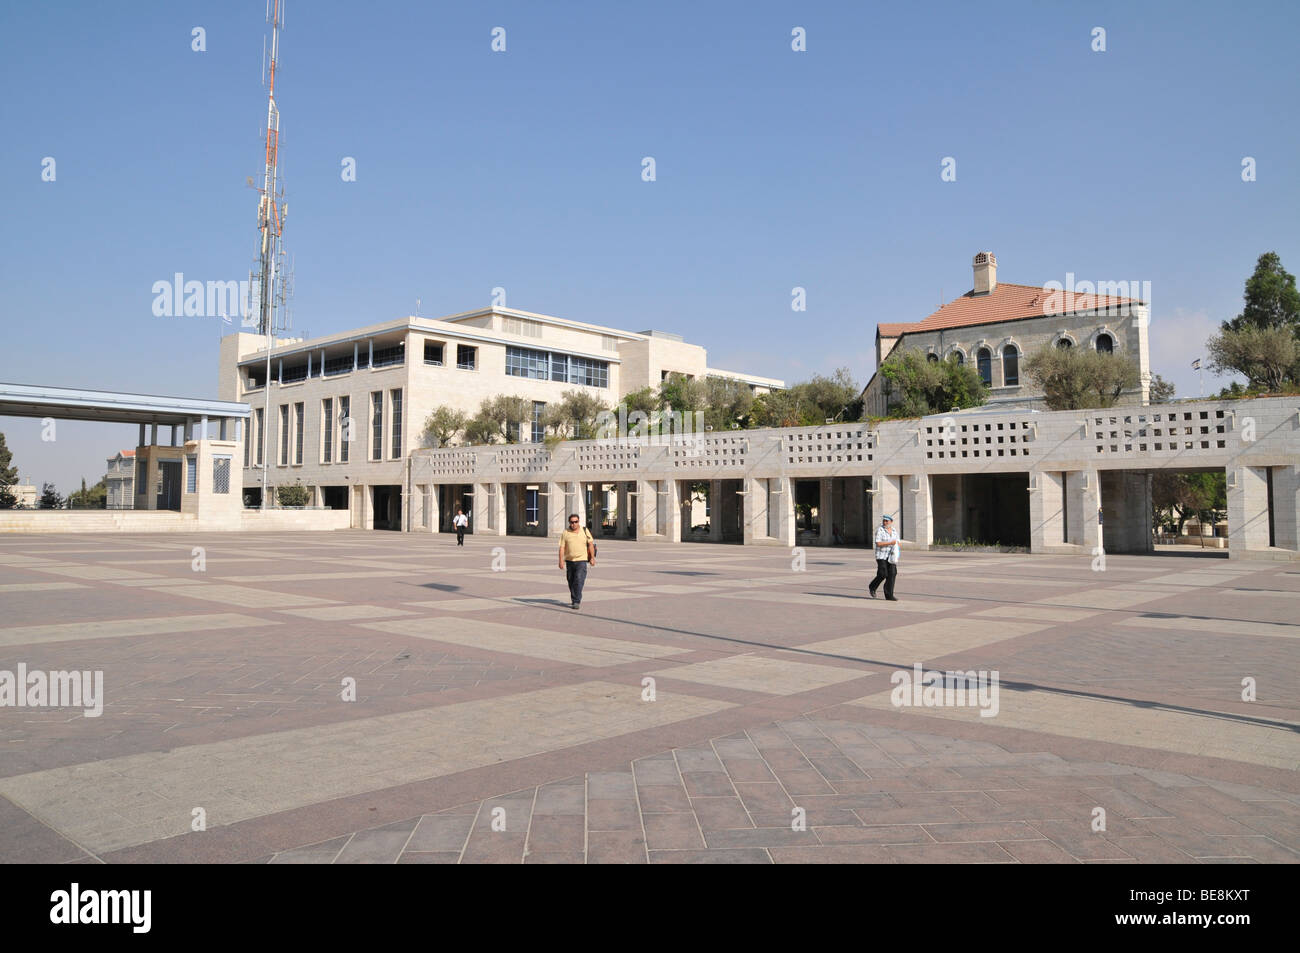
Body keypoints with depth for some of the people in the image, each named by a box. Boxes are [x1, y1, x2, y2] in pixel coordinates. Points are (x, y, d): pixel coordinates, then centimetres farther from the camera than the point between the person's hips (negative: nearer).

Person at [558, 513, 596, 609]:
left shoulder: (585, 531, 3)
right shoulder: (565, 533, 1)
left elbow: (591, 544, 6)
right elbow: (562, 548, -3)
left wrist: (592, 558, 1)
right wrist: (561, 561, -10)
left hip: (581, 561, -2)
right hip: (569, 561, 2)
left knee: (579, 581, -14)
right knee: (571, 582, 11)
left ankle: (577, 602, -13)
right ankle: (574, 600, 26)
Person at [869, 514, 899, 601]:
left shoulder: (893, 531, 10)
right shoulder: (880, 530, -8)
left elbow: (897, 542, 16)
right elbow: (878, 543, -18)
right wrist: (890, 543, -19)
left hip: (890, 556, 5)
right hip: (881, 555, -5)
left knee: (892, 574, -5)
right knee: (882, 574, -10)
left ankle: (889, 595, -2)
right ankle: (872, 587, 17)